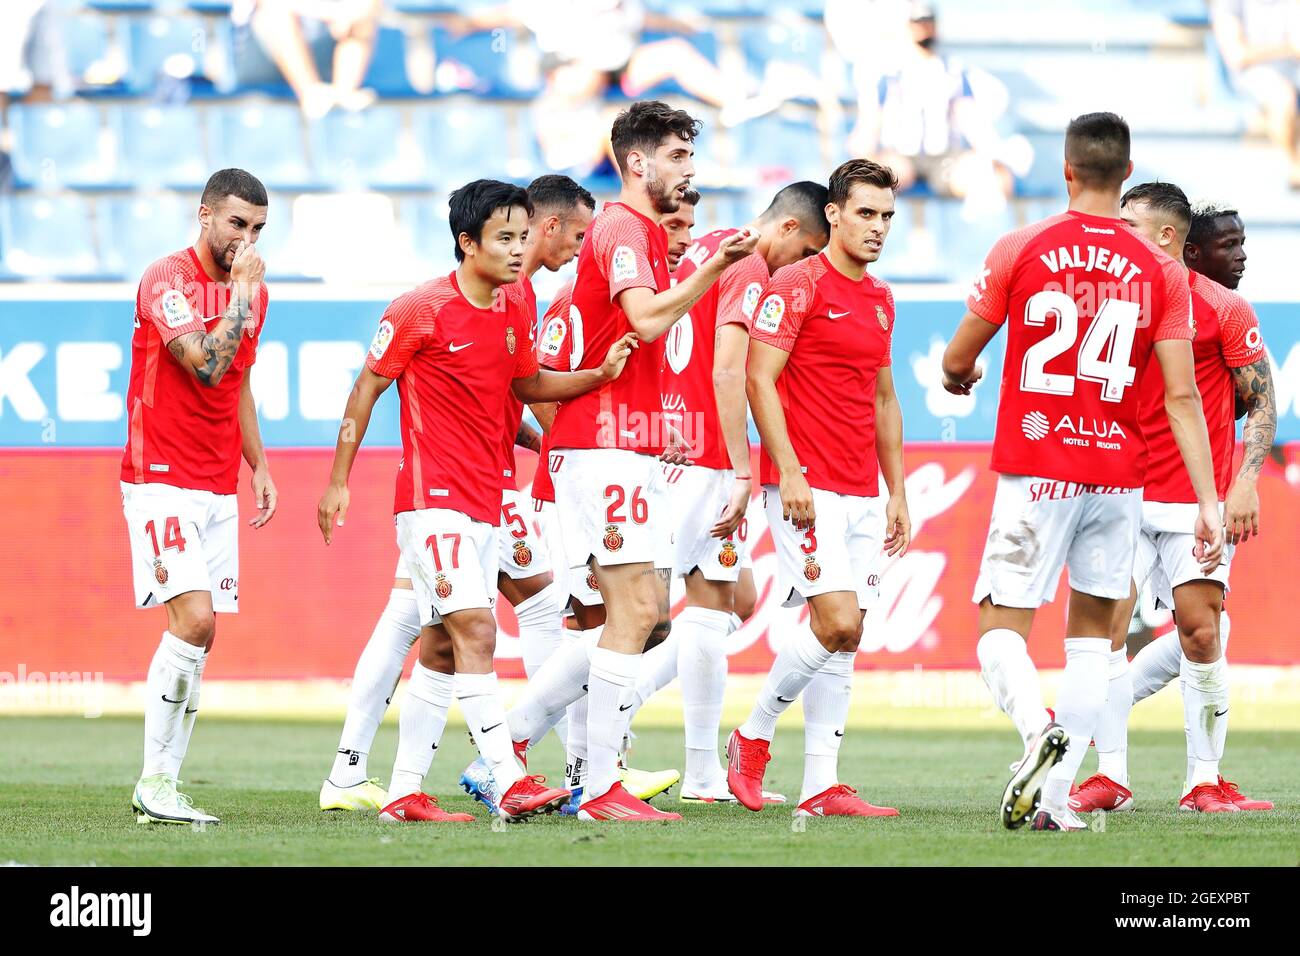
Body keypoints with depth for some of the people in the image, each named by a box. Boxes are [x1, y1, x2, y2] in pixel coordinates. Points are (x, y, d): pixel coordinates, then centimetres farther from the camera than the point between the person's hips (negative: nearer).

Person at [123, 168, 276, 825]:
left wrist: (258, 465, 20)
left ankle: (165, 786, 6)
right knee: (194, 620, -19)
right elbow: (207, 365, -24)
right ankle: (154, 783, -12)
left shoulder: (250, 290, 14)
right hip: (162, 479, -8)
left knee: (198, 636, 3)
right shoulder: (167, 279, -11)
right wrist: (242, 291, -15)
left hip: (219, 488, 8)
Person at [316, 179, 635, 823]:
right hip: (432, 497, -8)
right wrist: (337, 481, -5)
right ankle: (511, 784, -23)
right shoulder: (423, 311, -11)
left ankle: (404, 793, 14)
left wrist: (599, 373, 6)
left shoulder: (515, 305, 9)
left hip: (484, 503, 8)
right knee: (475, 630, -17)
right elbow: (365, 389, -4)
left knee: (442, 648, 9)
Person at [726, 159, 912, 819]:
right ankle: (752, 738, 2)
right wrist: (790, 471, -19)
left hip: (862, 495, 8)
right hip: (807, 488, -8)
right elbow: (759, 378, -12)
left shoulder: (879, 300, 17)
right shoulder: (797, 285, -7)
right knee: (838, 623, -16)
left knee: (845, 640, 4)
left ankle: (820, 787, 4)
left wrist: (897, 491, 19)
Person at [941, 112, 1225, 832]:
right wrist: (1208, 502, -3)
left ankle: (1038, 730, -29)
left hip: (1035, 471, -2)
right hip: (1119, 472, 2)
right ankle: (1056, 798, 7)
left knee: (1001, 629, 2)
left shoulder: (1020, 250, -3)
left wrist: (957, 377, 29)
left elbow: (957, 359, 4)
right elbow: (1181, 395, -4)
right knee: (1091, 633, 14)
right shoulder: (1159, 271, 1)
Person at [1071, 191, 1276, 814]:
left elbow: (1262, 402, -3)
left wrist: (1245, 483, -14)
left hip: (1199, 499, -3)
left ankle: (1204, 780, 5)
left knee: (1200, 633, -6)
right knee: (1107, 621, -9)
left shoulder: (1222, 307, -3)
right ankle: (1110, 776, -3)